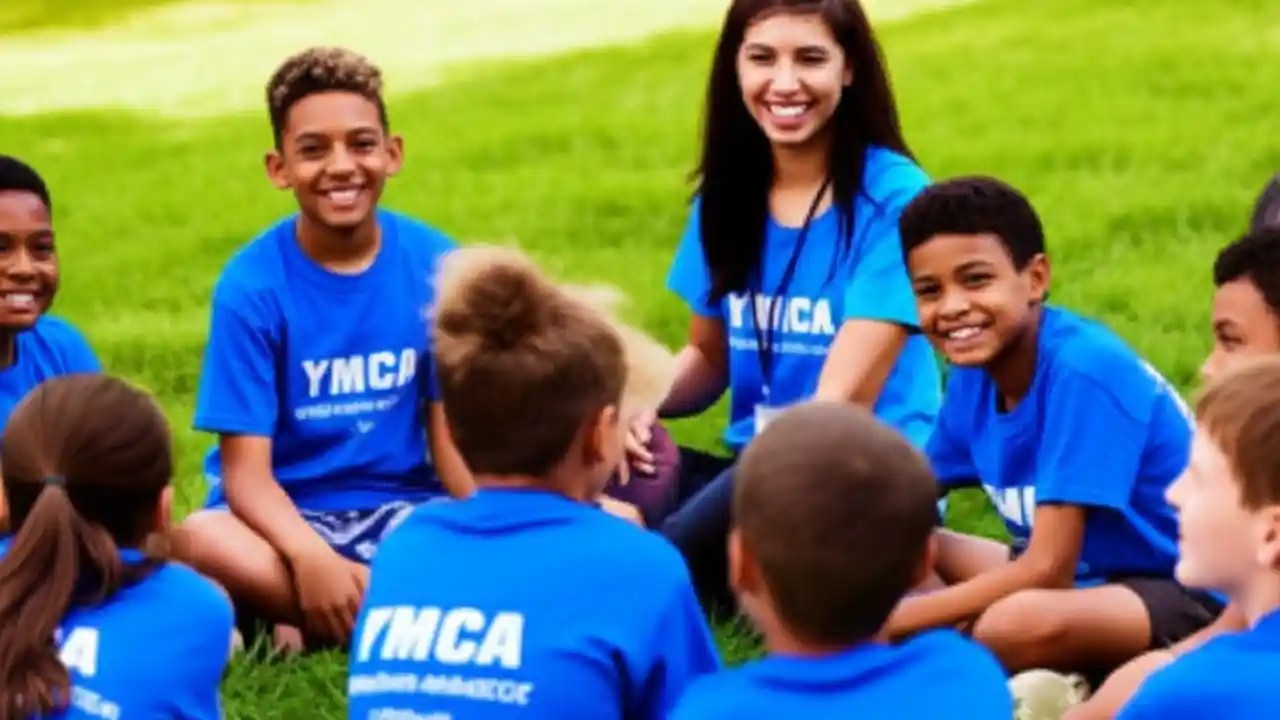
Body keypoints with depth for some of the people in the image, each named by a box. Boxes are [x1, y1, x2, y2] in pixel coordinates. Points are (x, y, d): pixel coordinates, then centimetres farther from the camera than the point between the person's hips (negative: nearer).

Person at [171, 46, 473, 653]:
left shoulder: (434, 263, -3)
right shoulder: (252, 284, -11)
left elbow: (452, 432, 1)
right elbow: (246, 472, -15)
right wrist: (312, 556, -35)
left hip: (401, 511, 3)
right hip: (288, 519, -2)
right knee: (202, 543, -37)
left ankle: (301, 622, -16)